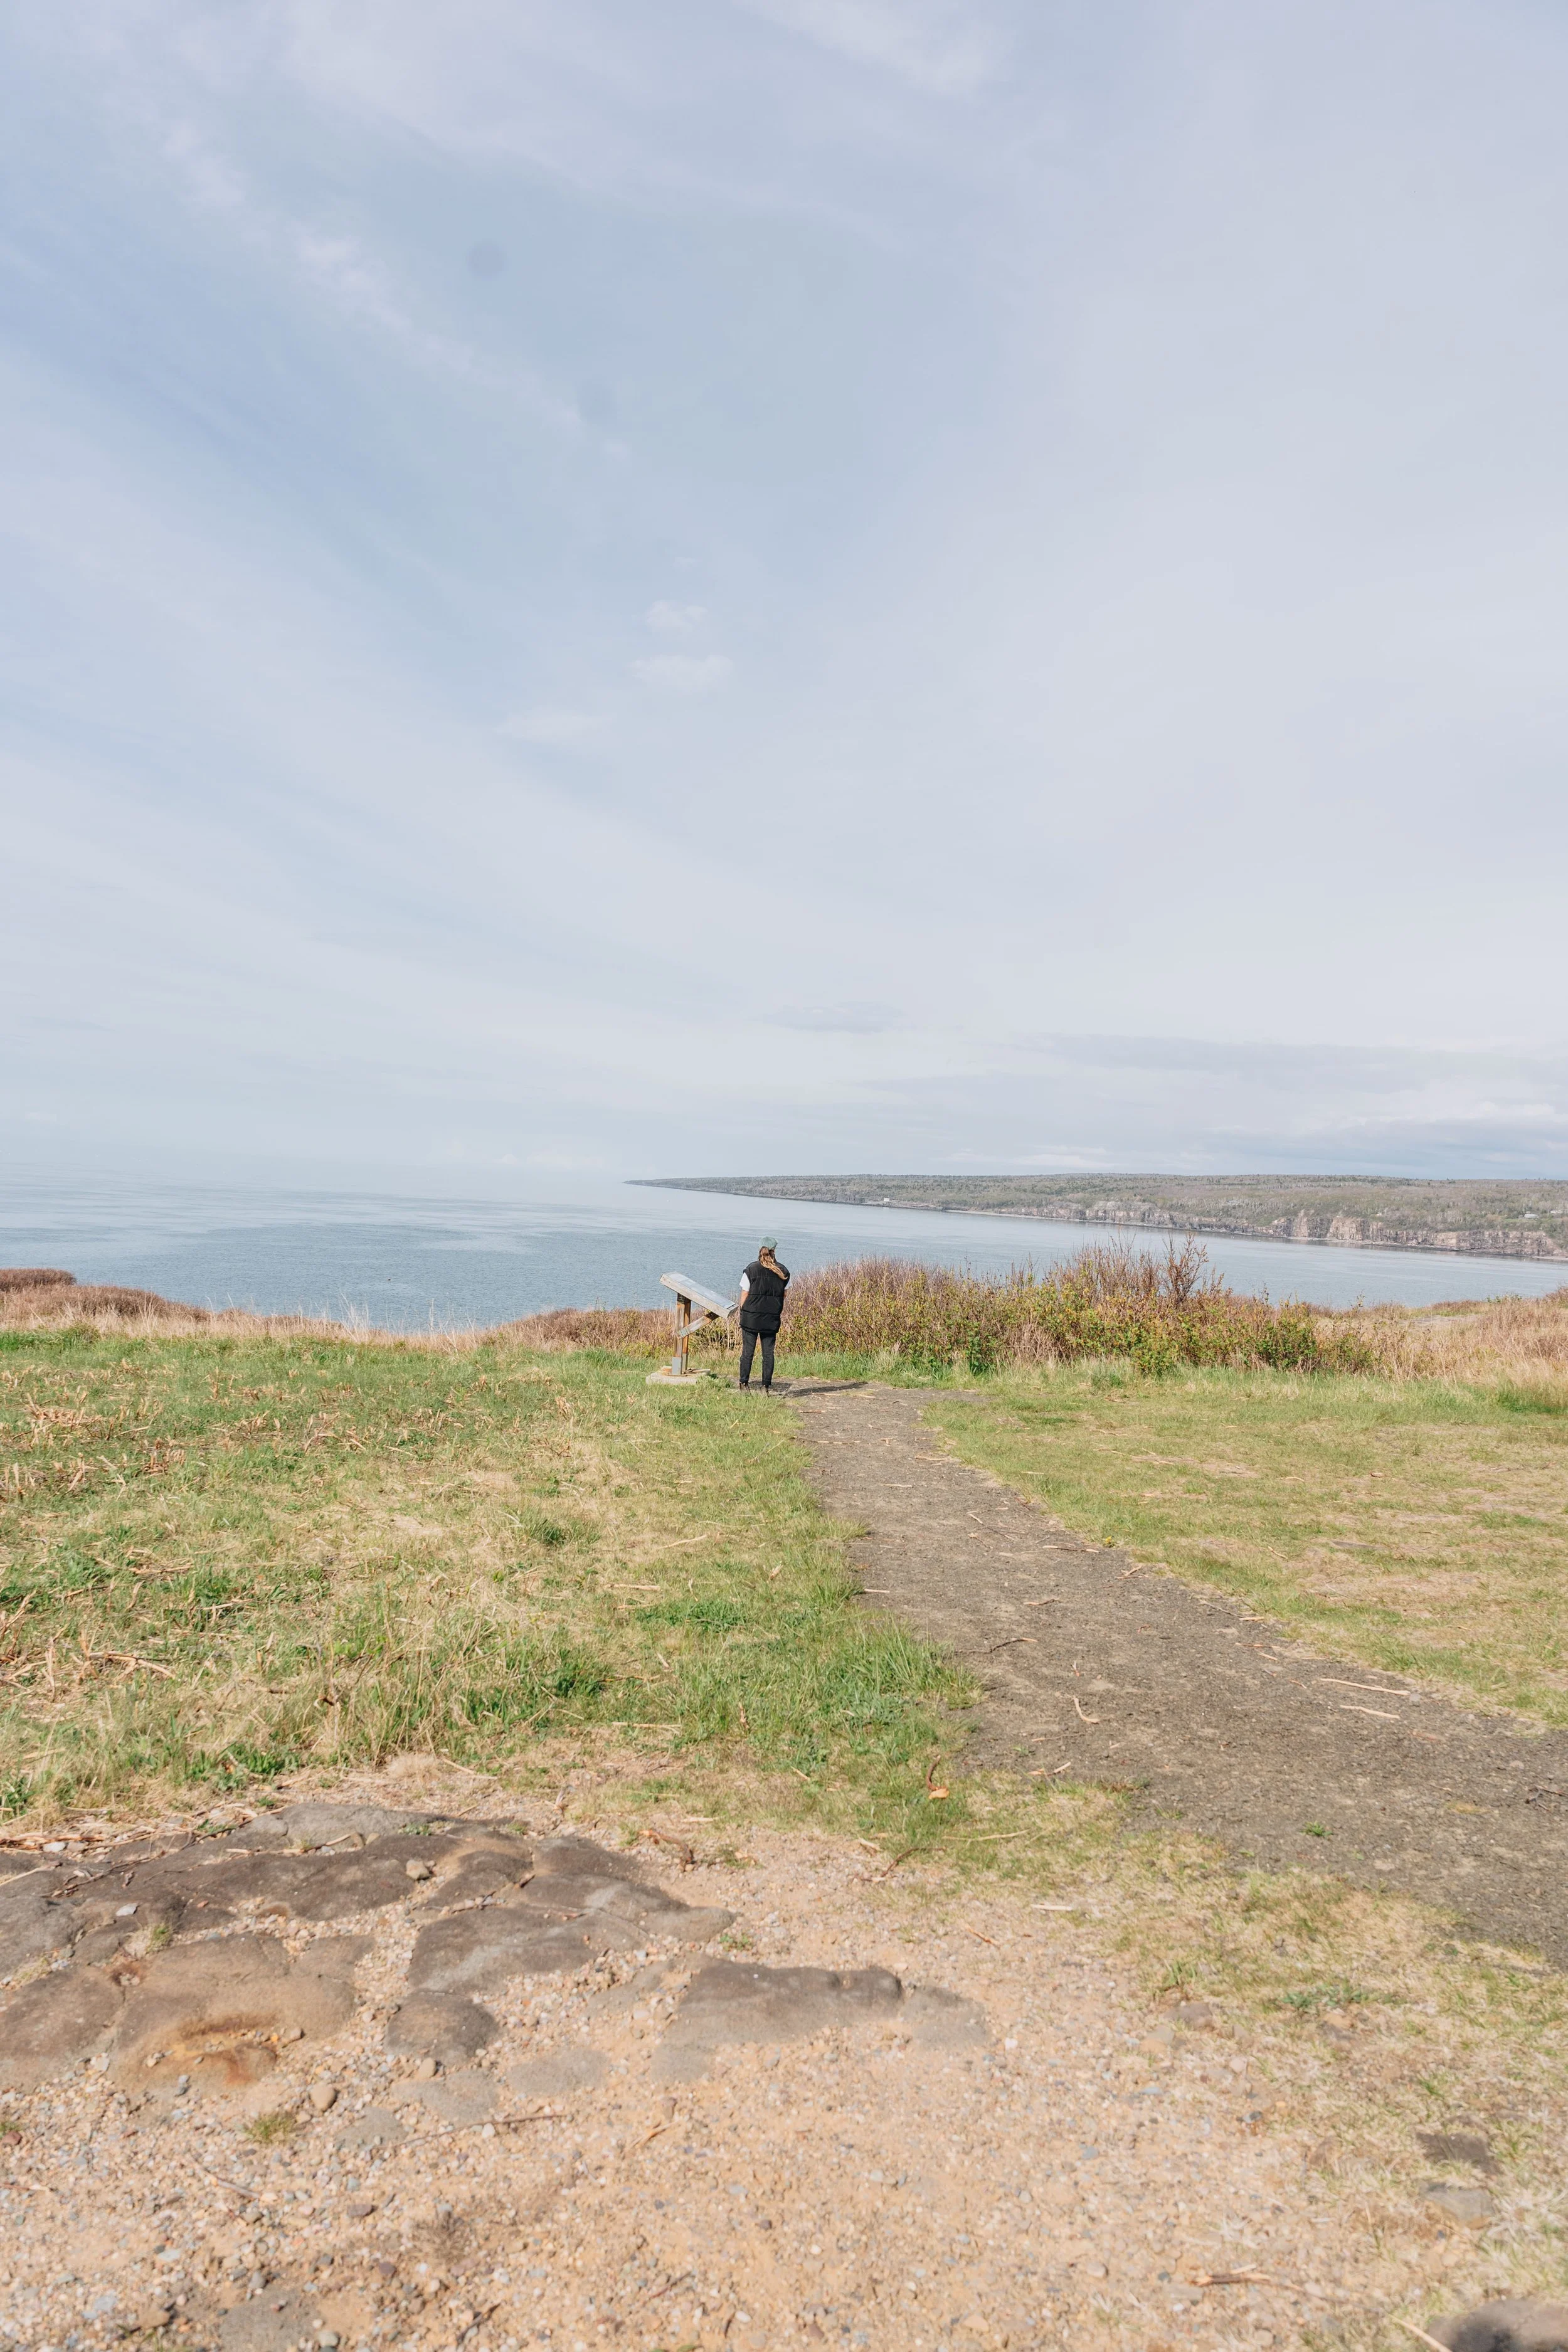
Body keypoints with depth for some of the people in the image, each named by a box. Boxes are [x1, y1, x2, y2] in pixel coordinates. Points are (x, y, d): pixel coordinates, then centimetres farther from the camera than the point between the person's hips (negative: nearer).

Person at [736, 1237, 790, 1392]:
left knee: (747, 1351, 5)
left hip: (751, 1316, -1)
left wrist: (743, 1313, 6)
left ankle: (744, 1385, 4)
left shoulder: (751, 1269, -5)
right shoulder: (783, 1272, 1)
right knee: (768, 1352, 6)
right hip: (772, 1318, 2)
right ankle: (766, 1387, 5)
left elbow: (744, 1294, -4)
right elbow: (784, 1295, 9)